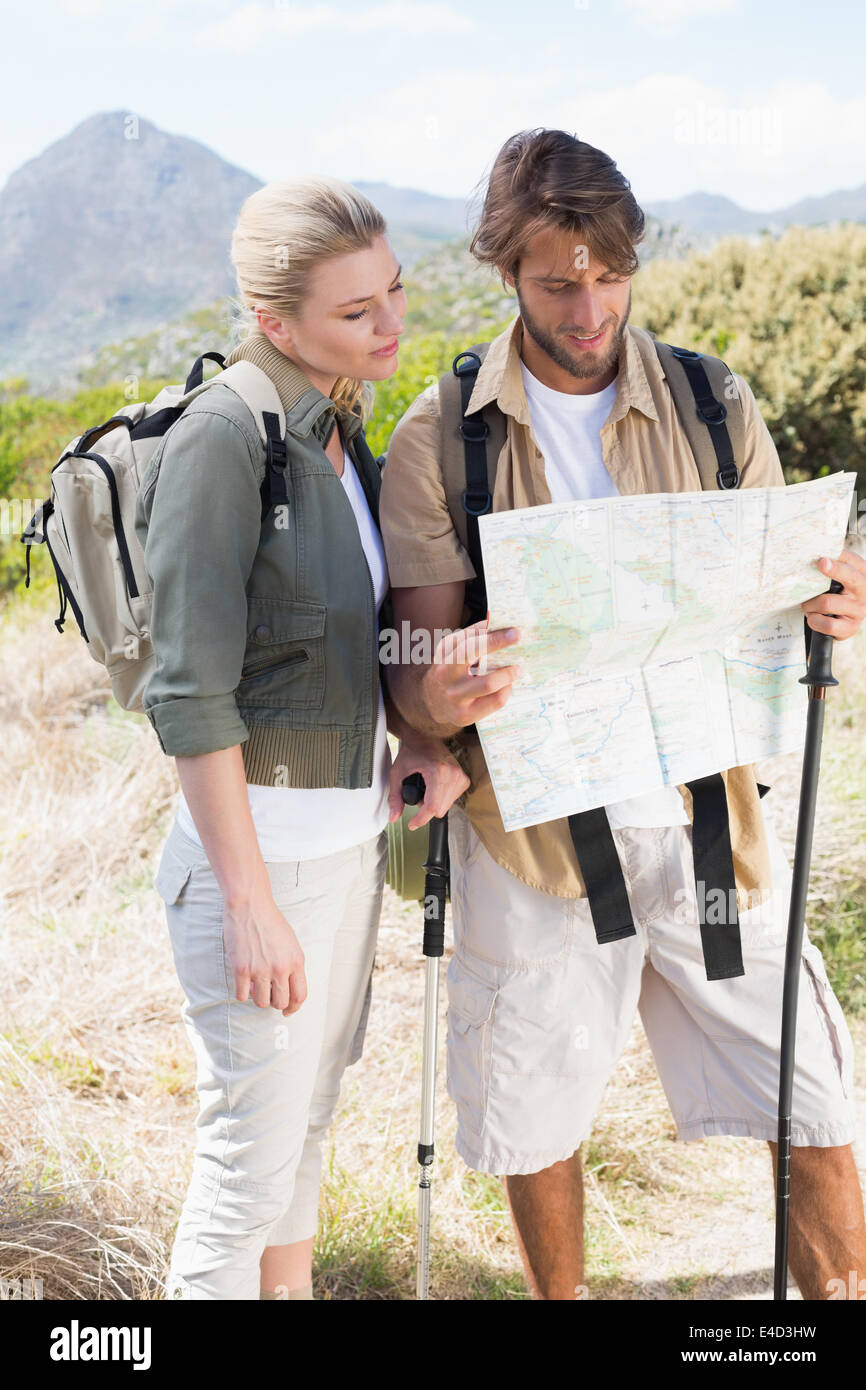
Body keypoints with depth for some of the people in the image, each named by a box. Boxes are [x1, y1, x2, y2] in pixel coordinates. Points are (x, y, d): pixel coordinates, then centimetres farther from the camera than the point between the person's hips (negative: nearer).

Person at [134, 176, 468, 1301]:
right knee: (251, 1163, 2)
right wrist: (248, 902, -21)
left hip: (353, 838, 8)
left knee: (307, 1121, 22)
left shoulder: (346, 431, 8)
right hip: (257, 845, -8)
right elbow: (190, 692, -20)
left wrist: (423, 736, 2)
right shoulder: (223, 437, -17)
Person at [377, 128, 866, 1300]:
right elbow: (419, 664, -4)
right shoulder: (441, 438, -2)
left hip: (703, 814, 1)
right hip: (532, 822, -1)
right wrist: (441, 699, -29)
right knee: (537, 1120, 13)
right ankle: (560, 1295, 38)